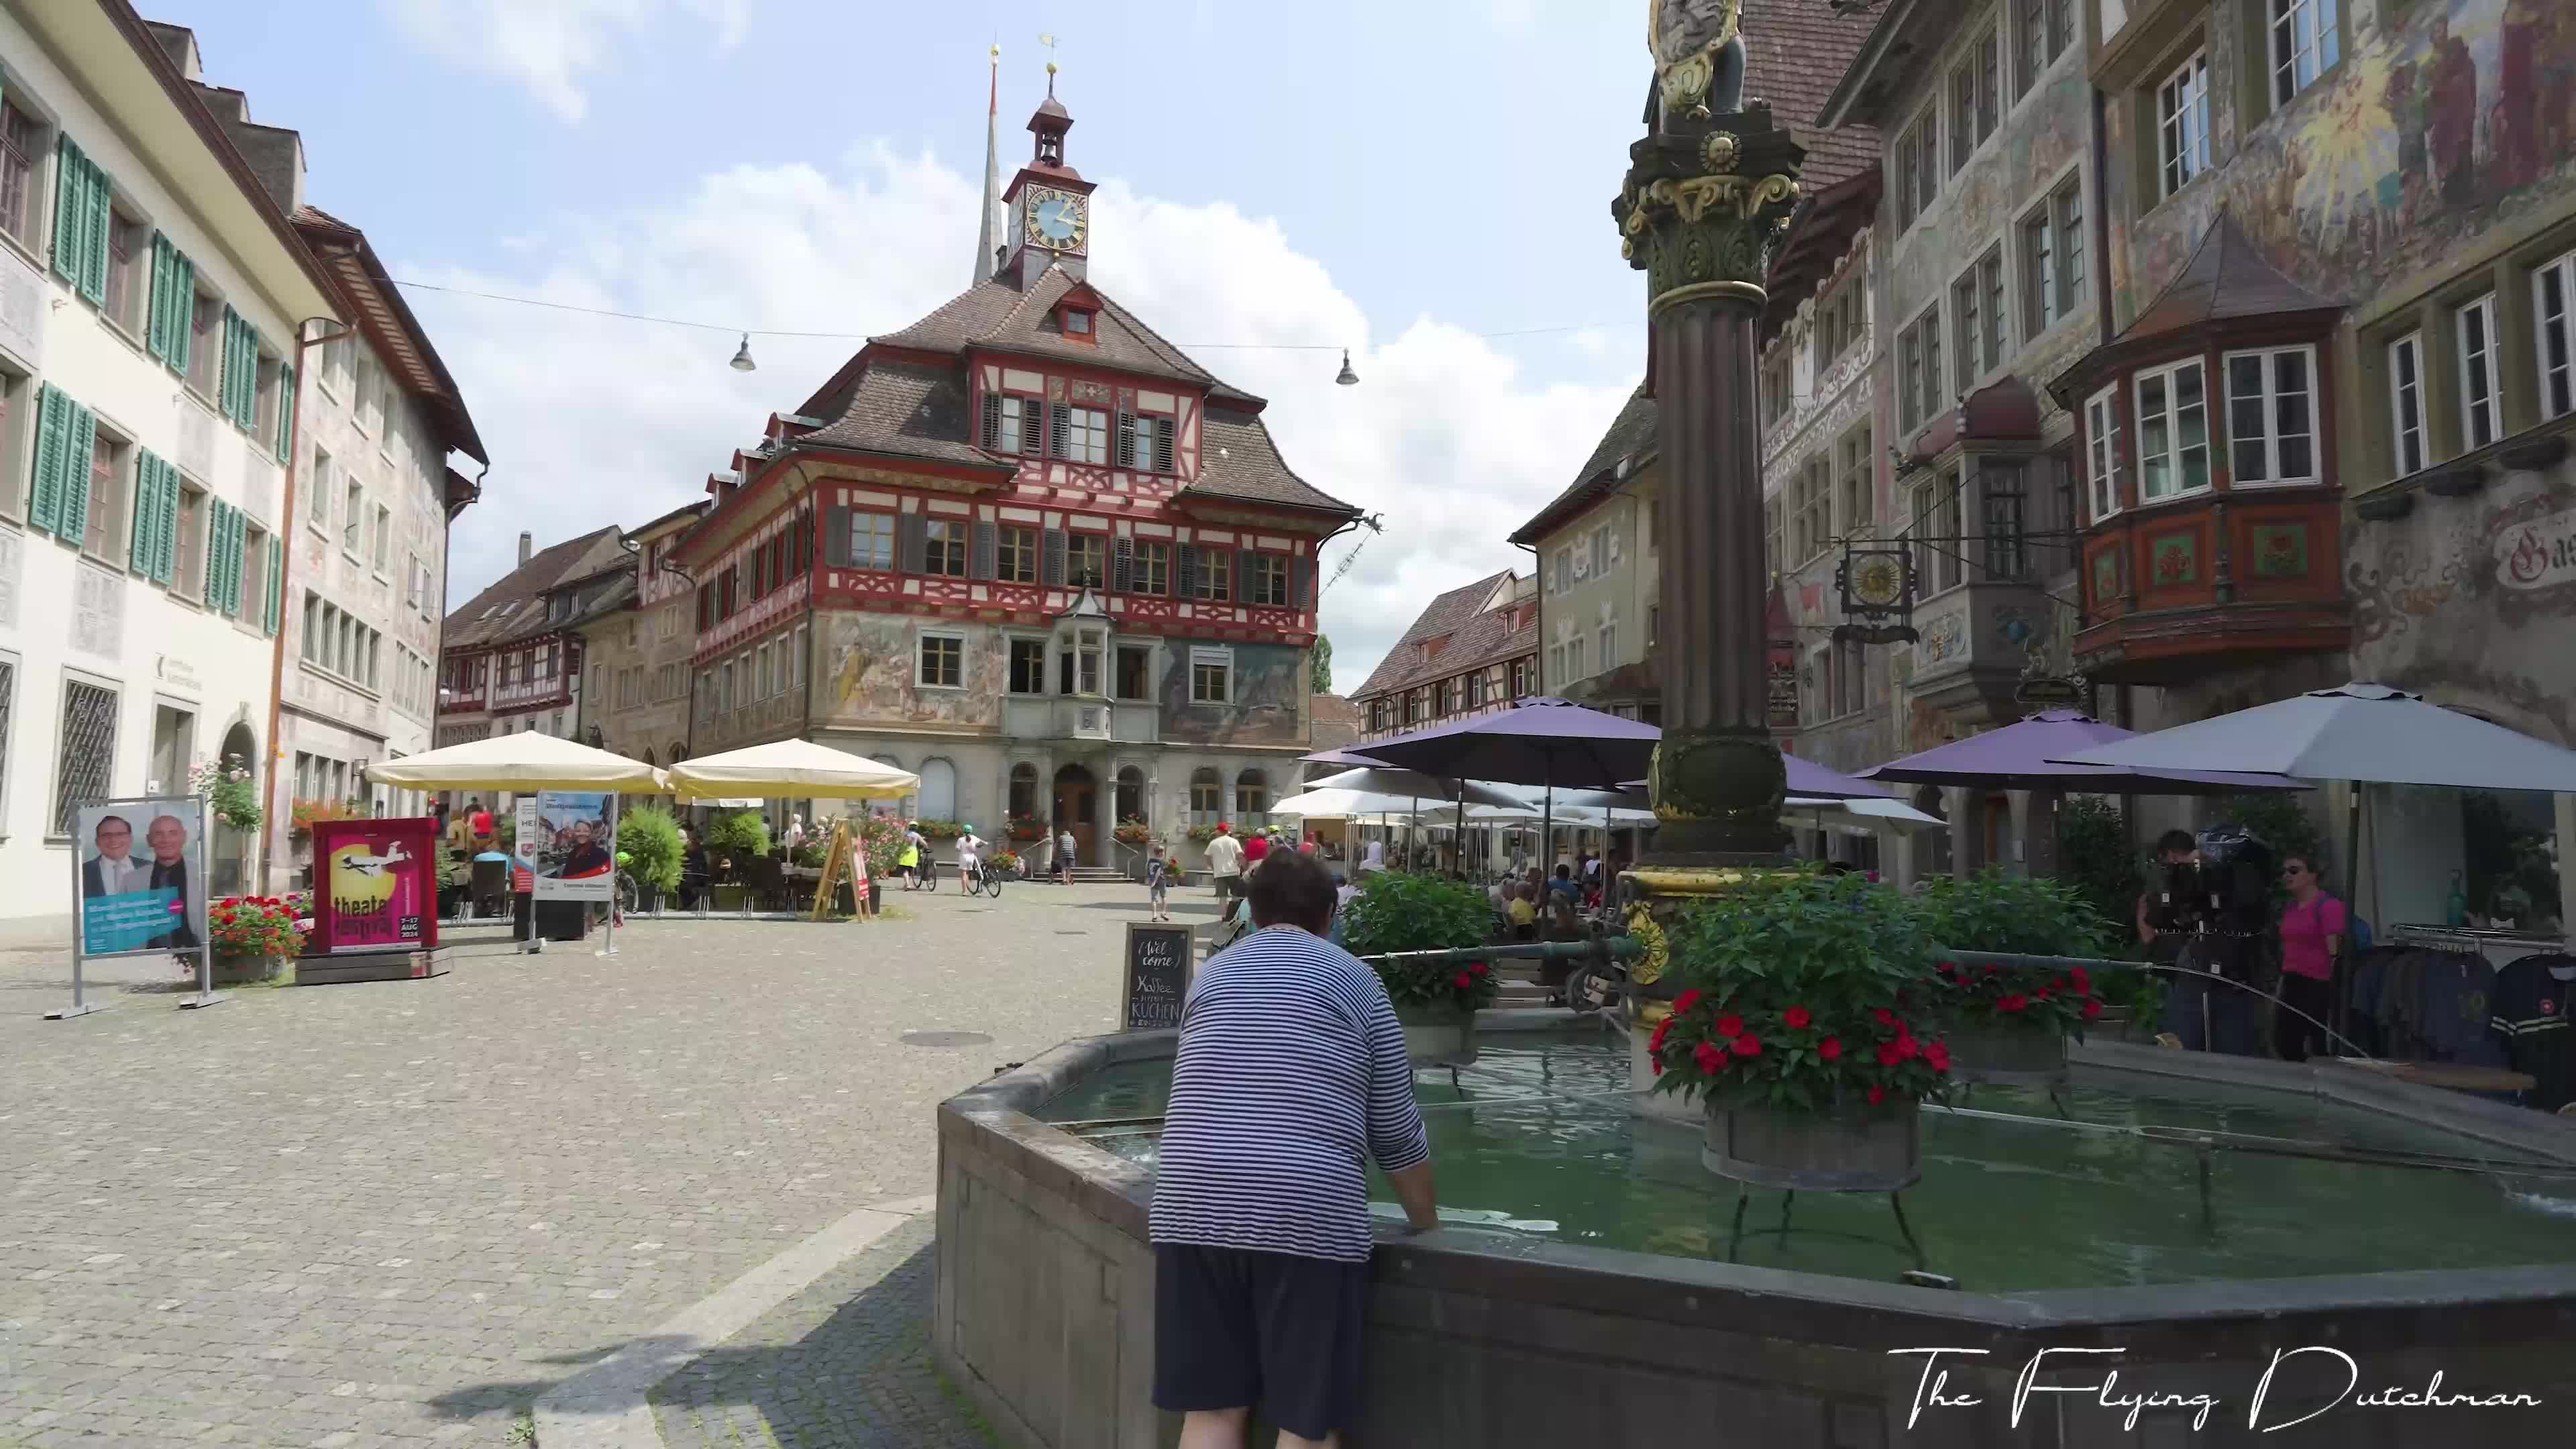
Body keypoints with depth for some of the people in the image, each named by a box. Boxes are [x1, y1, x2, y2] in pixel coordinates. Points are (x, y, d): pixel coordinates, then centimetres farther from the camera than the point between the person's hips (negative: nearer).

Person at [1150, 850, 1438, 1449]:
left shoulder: (1211, 973, 19)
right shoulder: (1353, 978, 10)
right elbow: (1395, 1130, 9)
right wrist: (1426, 1219, 25)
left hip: (1193, 1207, 4)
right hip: (1308, 1215, -3)